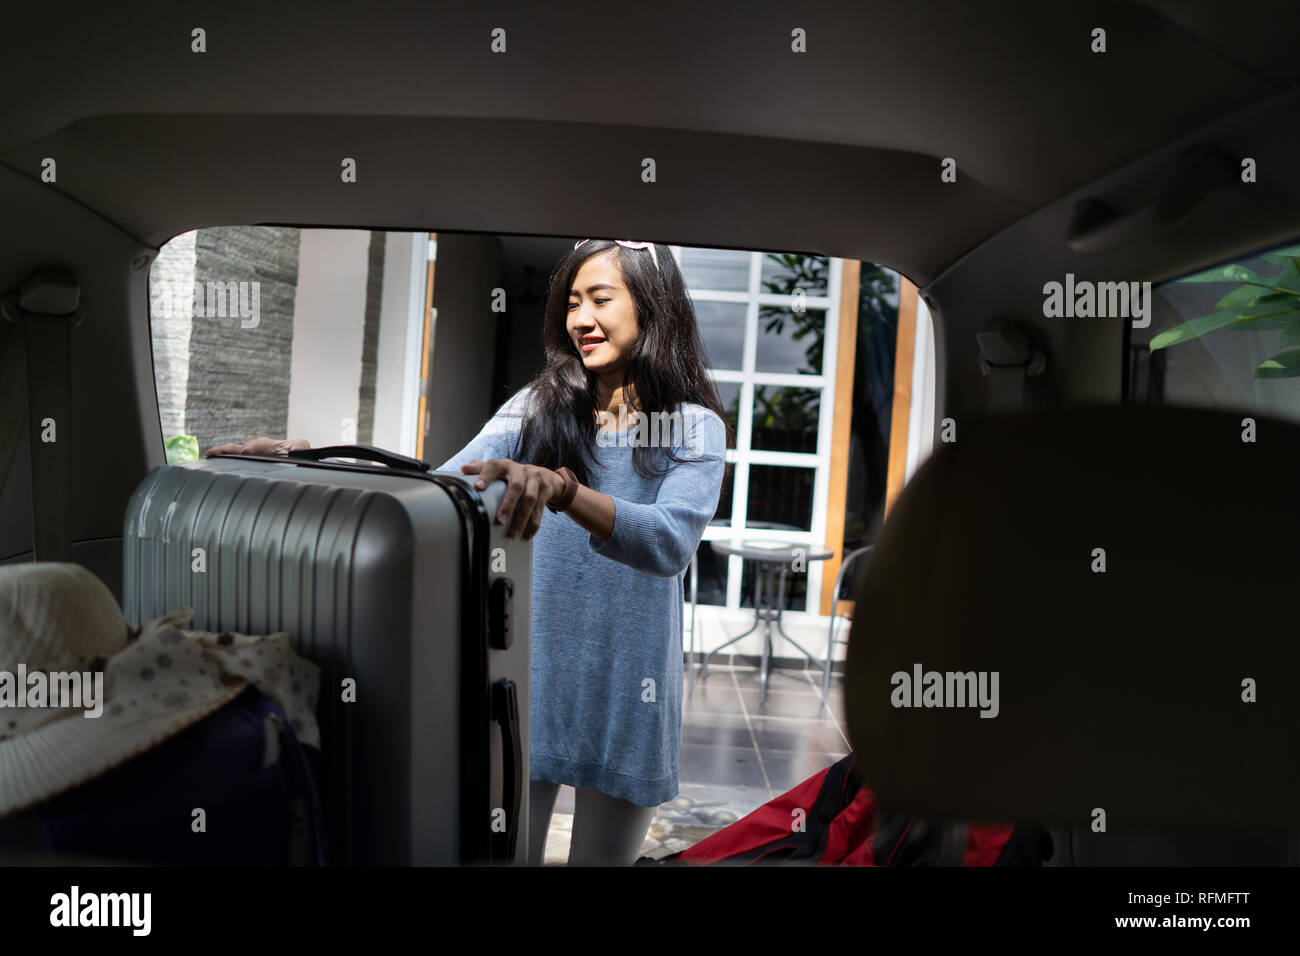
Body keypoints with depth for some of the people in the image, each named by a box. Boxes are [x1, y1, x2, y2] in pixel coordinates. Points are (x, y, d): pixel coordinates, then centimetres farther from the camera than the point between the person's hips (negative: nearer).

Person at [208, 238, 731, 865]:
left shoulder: (696, 429, -6)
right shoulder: (538, 406, 2)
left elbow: (670, 543, -25)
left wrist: (564, 488, -41)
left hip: (625, 688, -1)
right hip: (527, 670, 2)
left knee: (601, 856, 17)